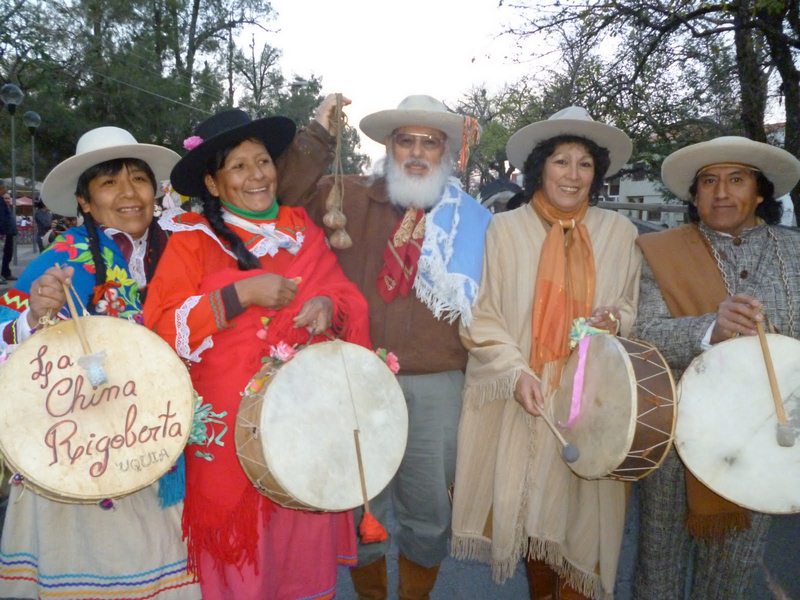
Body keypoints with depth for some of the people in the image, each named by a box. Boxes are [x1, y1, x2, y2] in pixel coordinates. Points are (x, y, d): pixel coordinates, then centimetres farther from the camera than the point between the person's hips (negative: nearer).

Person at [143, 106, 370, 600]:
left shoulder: (302, 230, 8)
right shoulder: (193, 240, -2)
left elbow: (351, 301, 8)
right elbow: (162, 332, -11)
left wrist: (328, 306, -14)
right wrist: (241, 294, -18)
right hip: (232, 431, -3)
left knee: (303, 546, 14)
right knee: (238, 555, 9)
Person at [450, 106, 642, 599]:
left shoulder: (619, 232, 4)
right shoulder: (504, 229, -1)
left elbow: (632, 309, 13)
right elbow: (481, 317, -4)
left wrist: (615, 319, -10)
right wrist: (516, 372, -16)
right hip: (519, 398, -1)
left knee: (580, 510, 5)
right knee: (529, 509, 10)